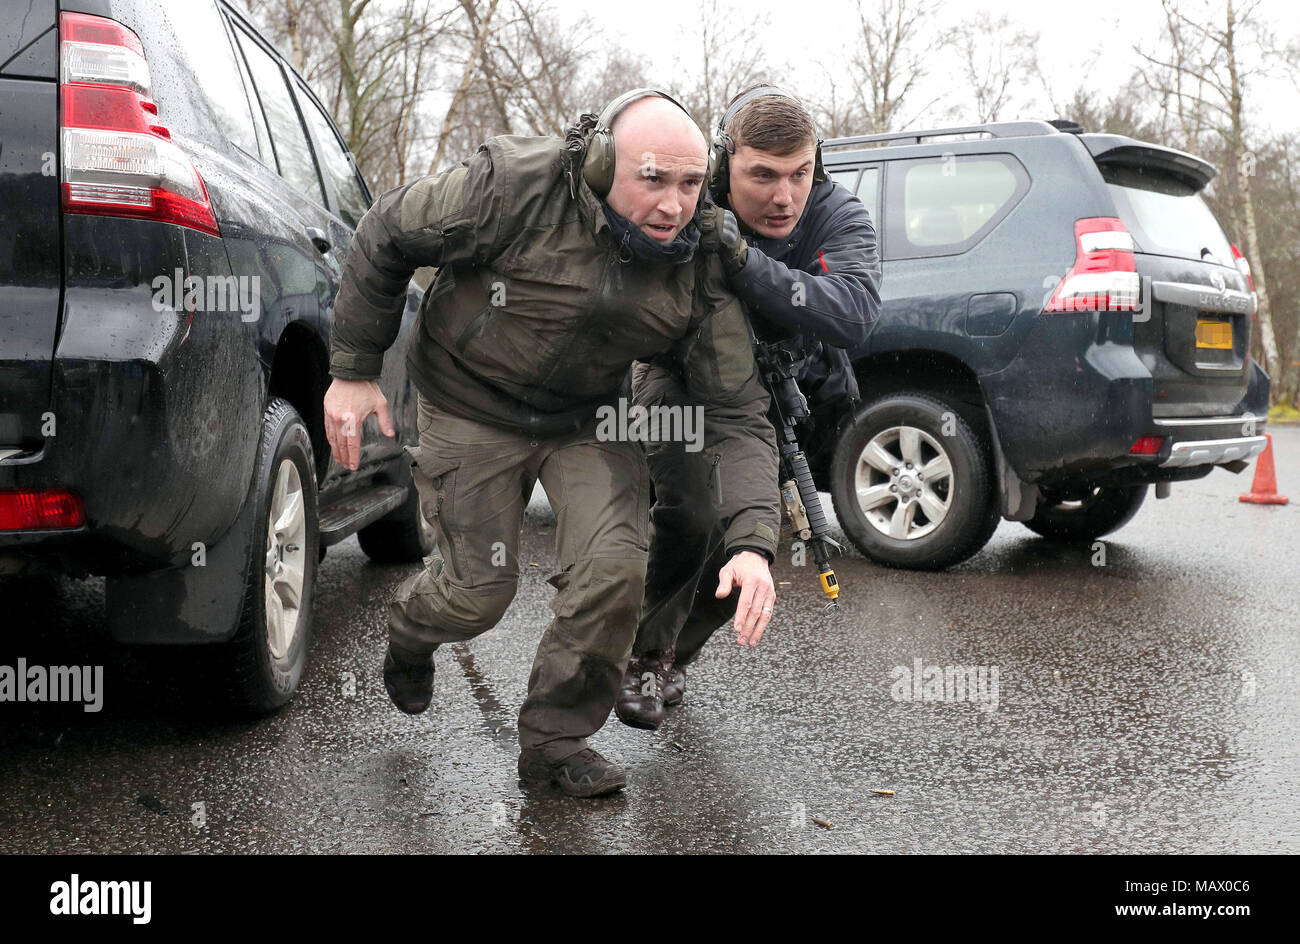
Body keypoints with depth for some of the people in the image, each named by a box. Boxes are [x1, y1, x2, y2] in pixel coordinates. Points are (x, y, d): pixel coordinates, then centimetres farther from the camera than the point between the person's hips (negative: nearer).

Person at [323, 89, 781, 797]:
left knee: (614, 569, -16)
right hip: (472, 409, -2)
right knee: (478, 592, -1)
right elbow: (386, 237, -13)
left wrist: (751, 543, -31)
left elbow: (738, 415, -17)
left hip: (589, 419, 3)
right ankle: (409, 628, 39)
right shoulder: (515, 188, -28)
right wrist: (353, 371, -10)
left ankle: (555, 738, 8)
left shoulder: (699, 273, -18)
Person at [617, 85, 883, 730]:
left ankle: (675, 653, 28)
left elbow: (854, 314, -44)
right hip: (684, 382, -2)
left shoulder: (839, 218, -25)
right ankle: (644, 656, -1)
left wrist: (744, 261, -54)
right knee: (692, 513, -24)